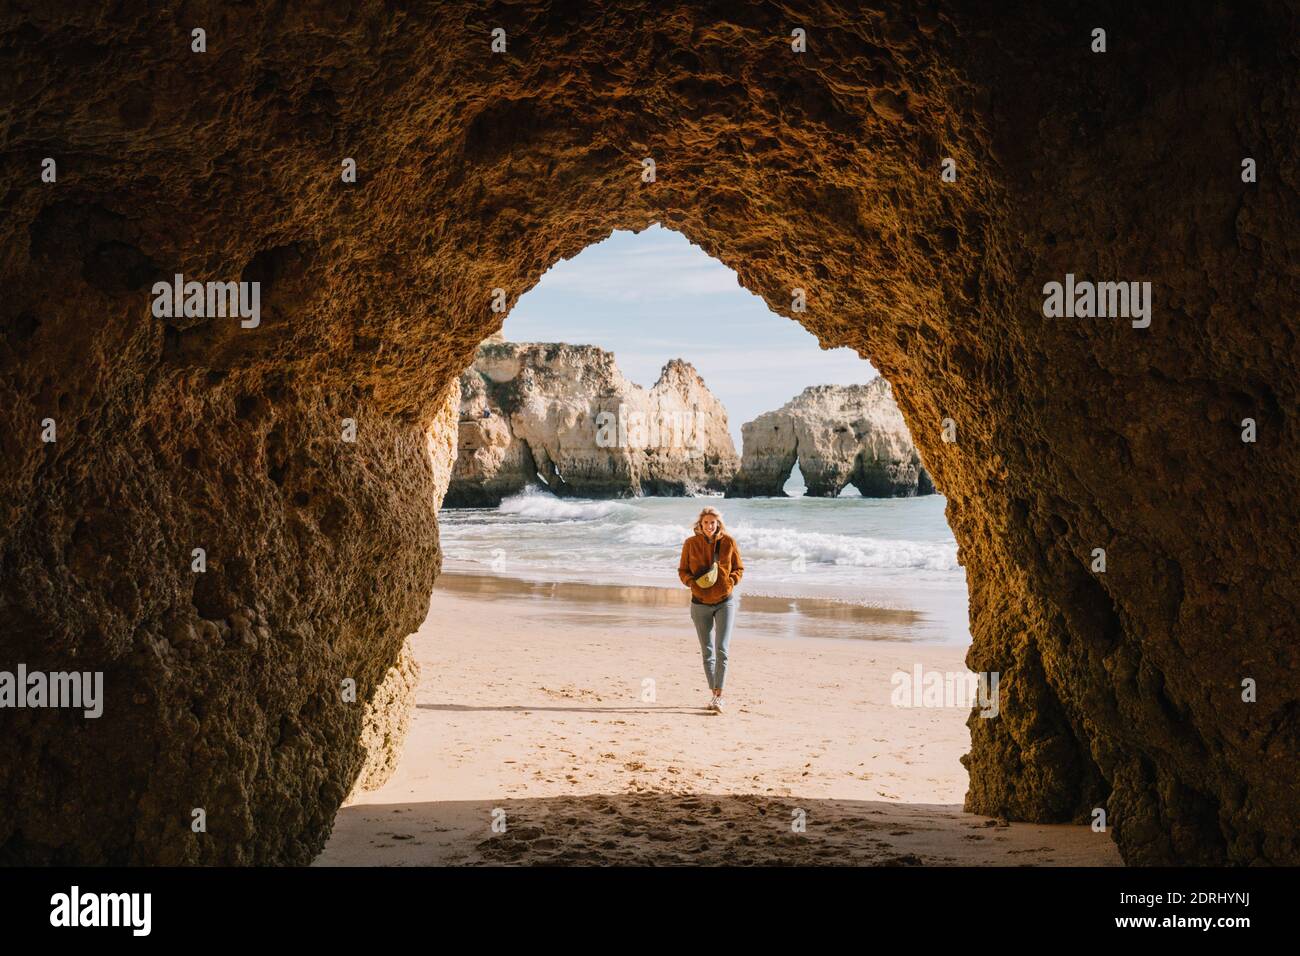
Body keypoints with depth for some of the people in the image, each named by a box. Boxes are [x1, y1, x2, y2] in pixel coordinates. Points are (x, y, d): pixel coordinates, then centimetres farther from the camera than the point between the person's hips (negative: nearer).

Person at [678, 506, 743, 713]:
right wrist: (693, 582, -16)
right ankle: (714, 694, 21)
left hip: (725, 602, -2)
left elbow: (739, 569, 4)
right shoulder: (691, 543, -4)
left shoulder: (728, 542, -6)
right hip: (701, 603, 2)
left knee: (721, 649, -12)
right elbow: (682, 570, 4)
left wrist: (729, 582, -15)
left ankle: (718, 697, -12)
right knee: (707, 652, 9)